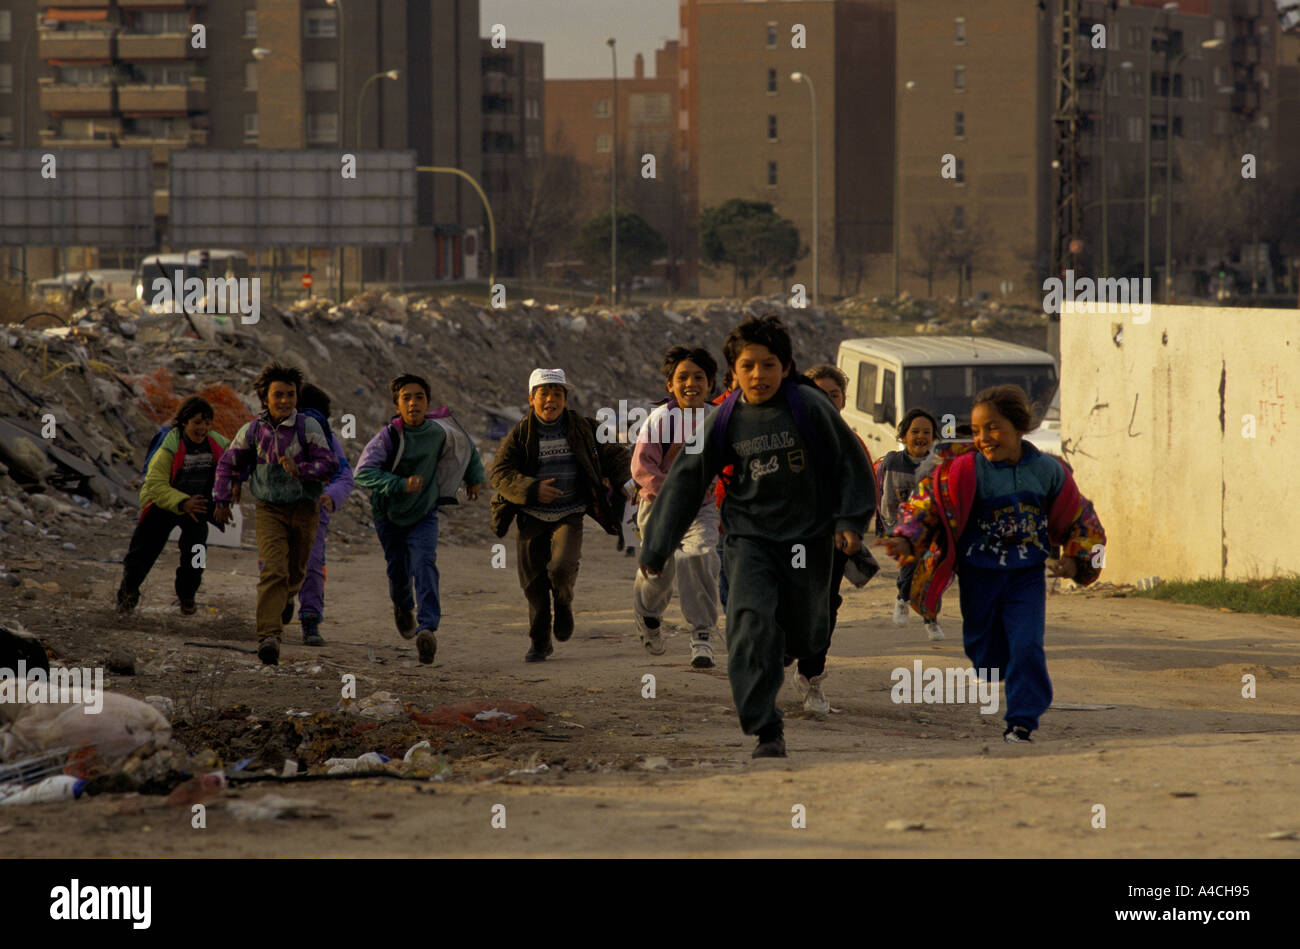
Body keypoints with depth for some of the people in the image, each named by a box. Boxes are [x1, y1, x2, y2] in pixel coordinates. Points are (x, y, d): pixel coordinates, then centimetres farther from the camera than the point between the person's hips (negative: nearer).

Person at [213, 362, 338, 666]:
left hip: (304, 509, 1)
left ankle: (287, 596, 54)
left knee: (296, 570, 17)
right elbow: (228, 463, 10)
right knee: (273, 570, -17)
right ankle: (269, 636, -24)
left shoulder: (308, 427, -10)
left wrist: (300, 470, -29)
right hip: (270, 510, 0)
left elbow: (329, 464, -13)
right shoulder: (252, 431, -3)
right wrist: (222, 501, 10)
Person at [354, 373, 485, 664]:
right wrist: (401, 485, -45)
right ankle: (403, 608, 49)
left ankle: (427, 629, -34)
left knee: (424, 564, -21)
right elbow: (363, 472, -35)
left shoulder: (440, 433, -13)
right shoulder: (389, 436, -23)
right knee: (397, 570, 14)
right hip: (389, 515, 0)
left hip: (424, 513, 0)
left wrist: (474, 478, 20)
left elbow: (466, 445, 11)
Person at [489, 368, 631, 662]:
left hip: (570, 515, -1)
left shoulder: (583, 429, 2)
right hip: (531, 517, 1)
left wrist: (612, 483, -1)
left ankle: (564, 605, 11)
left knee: (562, 567, -24)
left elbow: (619, 456, 14)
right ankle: (540, 642, 21)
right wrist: (532, 489, -23)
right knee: (533, 583, 2)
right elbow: (500, 474, -9)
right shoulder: (520, 434, -2)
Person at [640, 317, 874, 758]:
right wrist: (656, 548, 4)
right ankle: (766, 732, -17)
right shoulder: (725, 420, -2)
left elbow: (850, 461, 1)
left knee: (806, 635, 9)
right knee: (752, 626, -19)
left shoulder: (809, 406, -9)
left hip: (808, 535, 0)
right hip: (749, 535, 0)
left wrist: (850, 520, -4)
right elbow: (685, 481, 4)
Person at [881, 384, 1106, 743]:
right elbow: (926, 503, -11)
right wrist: (906, 541, -27)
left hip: (1027, 576, 0)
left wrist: (1074, 562, 1)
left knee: (1026, 646, -14)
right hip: (979, 576, 0)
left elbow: (1078, 519, 11)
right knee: (985, 654, 10)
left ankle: (1022, 720, -6)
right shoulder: (964, 472, -10)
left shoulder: (1047, 471, -2)